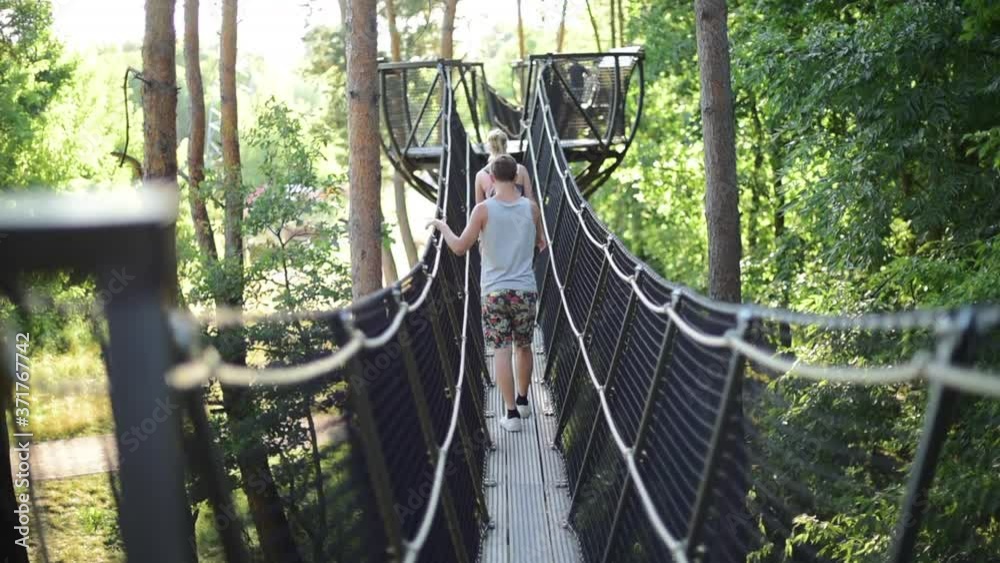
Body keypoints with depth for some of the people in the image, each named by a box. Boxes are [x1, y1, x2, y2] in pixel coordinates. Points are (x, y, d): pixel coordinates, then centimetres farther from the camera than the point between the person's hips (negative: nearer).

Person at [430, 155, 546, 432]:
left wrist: (442, 226, 12)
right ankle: (523, 401, 32)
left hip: (495, 291, -2)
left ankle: (512, 413, -4)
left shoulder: (484, 209, -8)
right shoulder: (531, 207, 0)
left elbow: (460, 248, -4)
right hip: (525, 288, 2)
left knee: (501, 350, 0)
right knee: (523, 346, 18)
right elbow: (540, 244, 15)